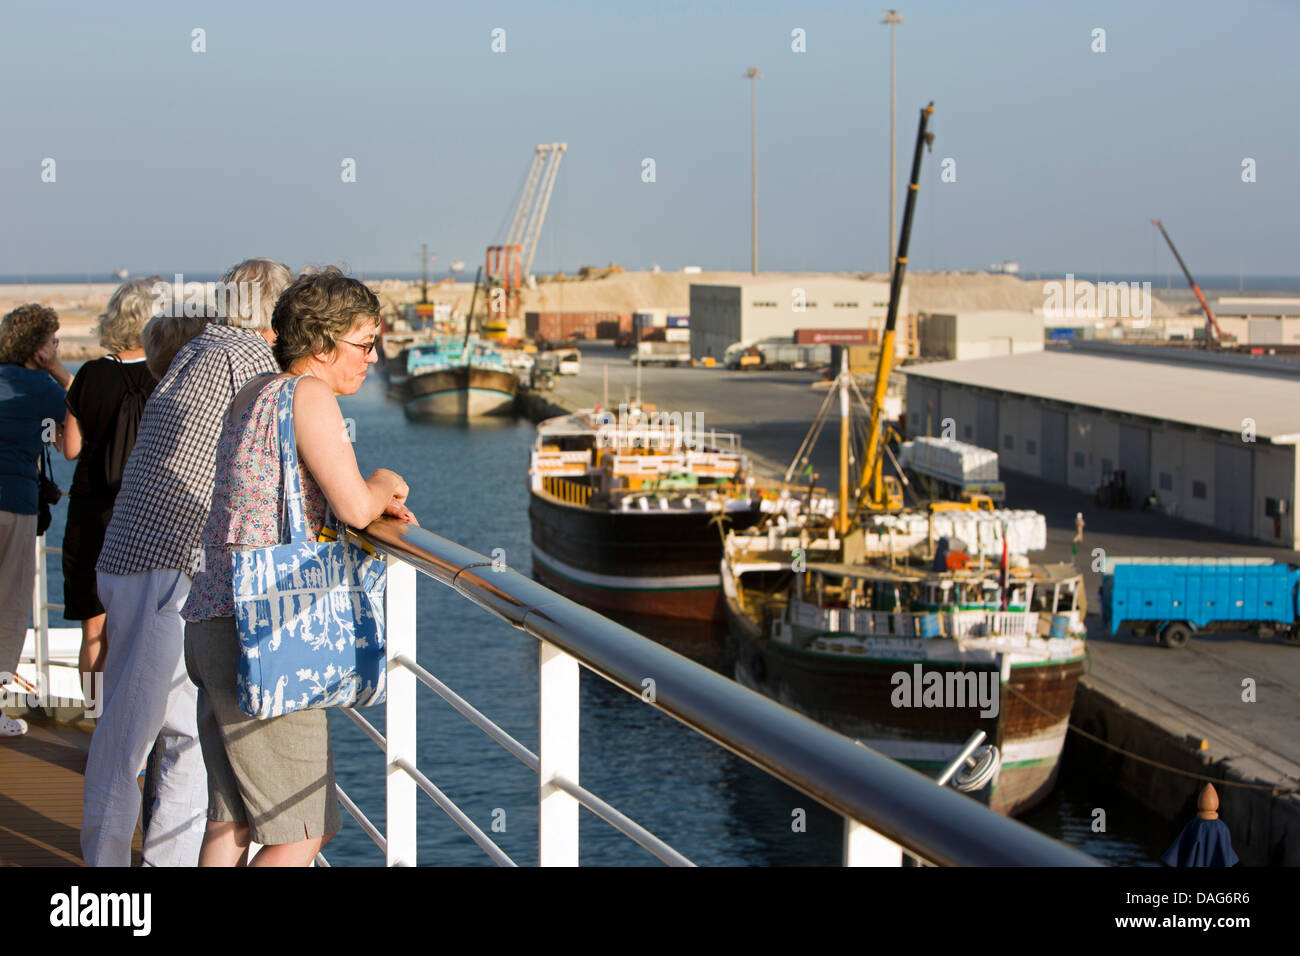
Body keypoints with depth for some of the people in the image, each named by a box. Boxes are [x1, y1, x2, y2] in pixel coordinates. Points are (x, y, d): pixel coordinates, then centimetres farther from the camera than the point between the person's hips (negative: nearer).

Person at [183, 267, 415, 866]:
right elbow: (353, 507, -17)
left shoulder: (253, 395, 17)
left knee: (233, 820, 14)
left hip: (210, 621, 10)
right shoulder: (309, 394, -10)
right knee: (303, 832, -5)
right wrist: (385, 487, 6)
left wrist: (375, 501, 15)